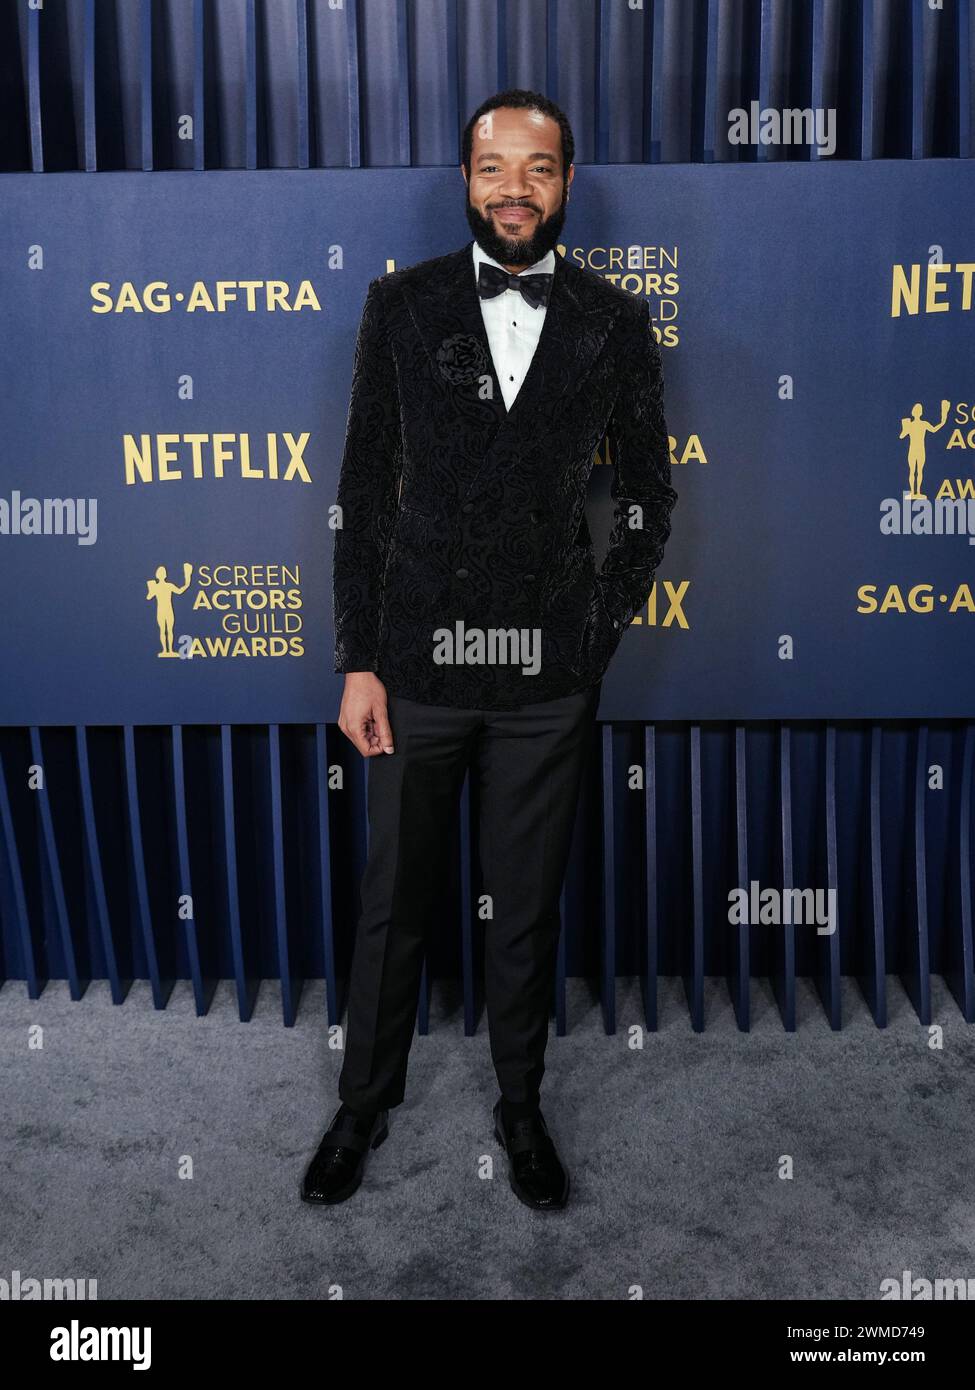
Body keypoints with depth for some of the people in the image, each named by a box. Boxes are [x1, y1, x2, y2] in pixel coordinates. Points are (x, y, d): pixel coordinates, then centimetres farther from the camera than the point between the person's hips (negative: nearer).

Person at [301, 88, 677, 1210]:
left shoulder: (615, 324, 2)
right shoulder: (402, 305, 1)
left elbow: (646, 490, 9)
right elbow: (363, 487, 0)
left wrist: (601, 630, 1)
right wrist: (358, 660, -4)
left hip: (548, 677, 0)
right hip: (417, 661, 0)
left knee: (527, 909, 13)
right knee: (393, 901, 13)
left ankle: (521, 1107, 35)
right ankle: (365, 1105, 35)